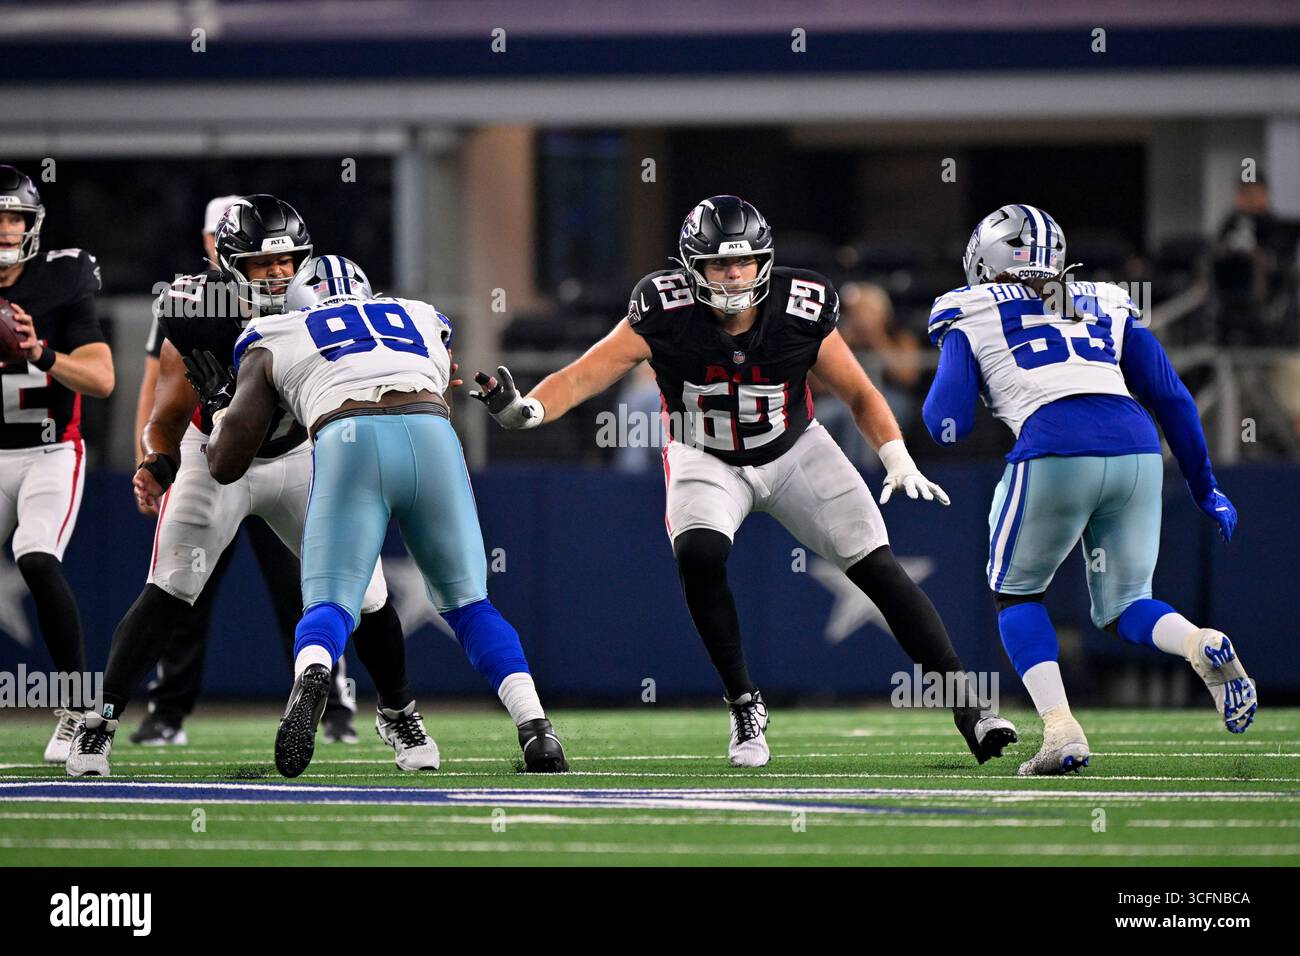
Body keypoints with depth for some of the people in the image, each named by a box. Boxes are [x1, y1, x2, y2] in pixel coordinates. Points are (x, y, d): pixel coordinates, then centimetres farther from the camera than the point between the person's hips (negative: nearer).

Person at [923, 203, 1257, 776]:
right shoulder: (1108, 305, 26)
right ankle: (1202, 646, -14)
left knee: (1016, 594, 20)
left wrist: (949, 380, 31)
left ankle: (1060, 729, 0)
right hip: (1137, 449, 4)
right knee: (1123, 606, 19)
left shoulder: (970, 313, 16)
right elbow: (1171, 397, 20)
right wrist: (1204, 488, 27)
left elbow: (947, 425, 9)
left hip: (1055, 450, -4)